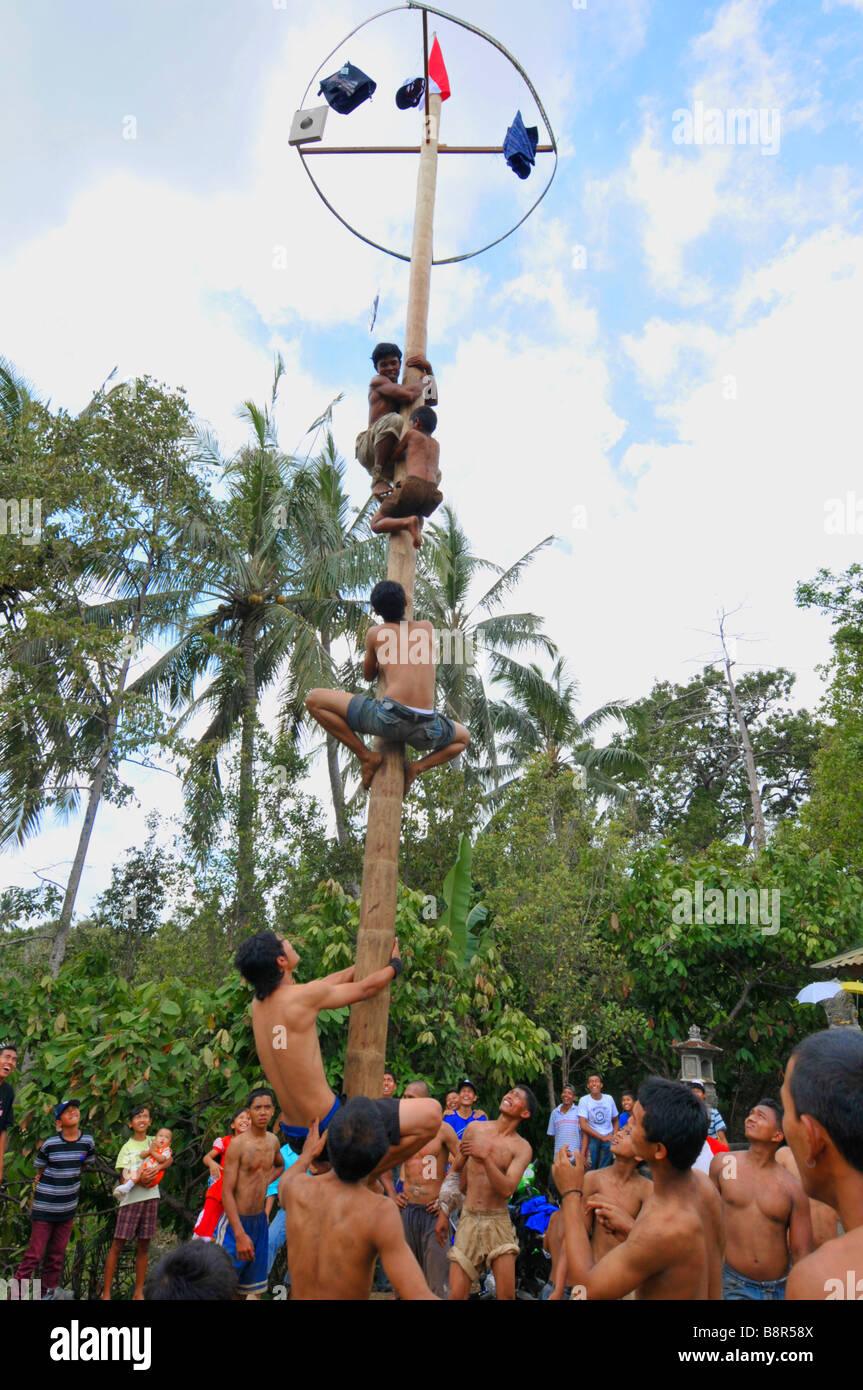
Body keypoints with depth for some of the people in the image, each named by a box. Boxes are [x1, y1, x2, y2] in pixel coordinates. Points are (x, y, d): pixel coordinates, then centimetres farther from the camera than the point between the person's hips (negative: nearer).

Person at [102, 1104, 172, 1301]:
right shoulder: (127, 1147, 0)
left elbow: (169, 1159, -2)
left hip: (151, 1198, 3)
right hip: (131, 1199, -3)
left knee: (144, 1246, 7)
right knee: (117, 1244, -4)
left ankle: (139, 1292, 15)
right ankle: (106, 1293, 6)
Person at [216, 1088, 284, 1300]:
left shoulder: (273, 1141, 3)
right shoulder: (238, 1144, -15)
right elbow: (227, 1193, -16)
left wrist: (266, 1181, 5)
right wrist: (240, 1235, -22)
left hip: (260, 1221, 6)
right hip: (236, 1220, -6)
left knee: (255, 1287, 15)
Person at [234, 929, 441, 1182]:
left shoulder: (258, 1003, 2)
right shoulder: (302, 997, -22)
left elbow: (329, 984, 14)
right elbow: (366, 988, -7)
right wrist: (395, 964, 14)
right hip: (327, 1129, -9)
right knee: (431, 1114, -12)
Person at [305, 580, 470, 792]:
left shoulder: (375, 633, 13)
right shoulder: (427, 628, 19)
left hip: (388, 718, -3)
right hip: (426, 730, 3)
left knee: (313, 700, 9)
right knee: (464, 738, 36)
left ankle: (366, 756, 4)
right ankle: (417, 767, 9)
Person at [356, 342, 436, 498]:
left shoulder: (400, 388, 30)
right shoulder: (377, 381, 7)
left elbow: (433, 400, 30)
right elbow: (406, 396, -10)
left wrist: (428, 369, 19)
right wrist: (425, 382, 7)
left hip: (390, 459, 7)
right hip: (368, 450, -7)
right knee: (394, 420, -35)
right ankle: (378, 478, -30)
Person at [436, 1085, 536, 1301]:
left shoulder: (522, 1148, -4)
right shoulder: (474, 1128, 4)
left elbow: (507, 1190, -16)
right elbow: (455, 1171, 12)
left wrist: (485, 1157, -25)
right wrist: (444, 1213, 11)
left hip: (498, 1222, -1)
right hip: (469, 1219, 1)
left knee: (507, 1295, -5)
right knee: (456, 1295, -4)